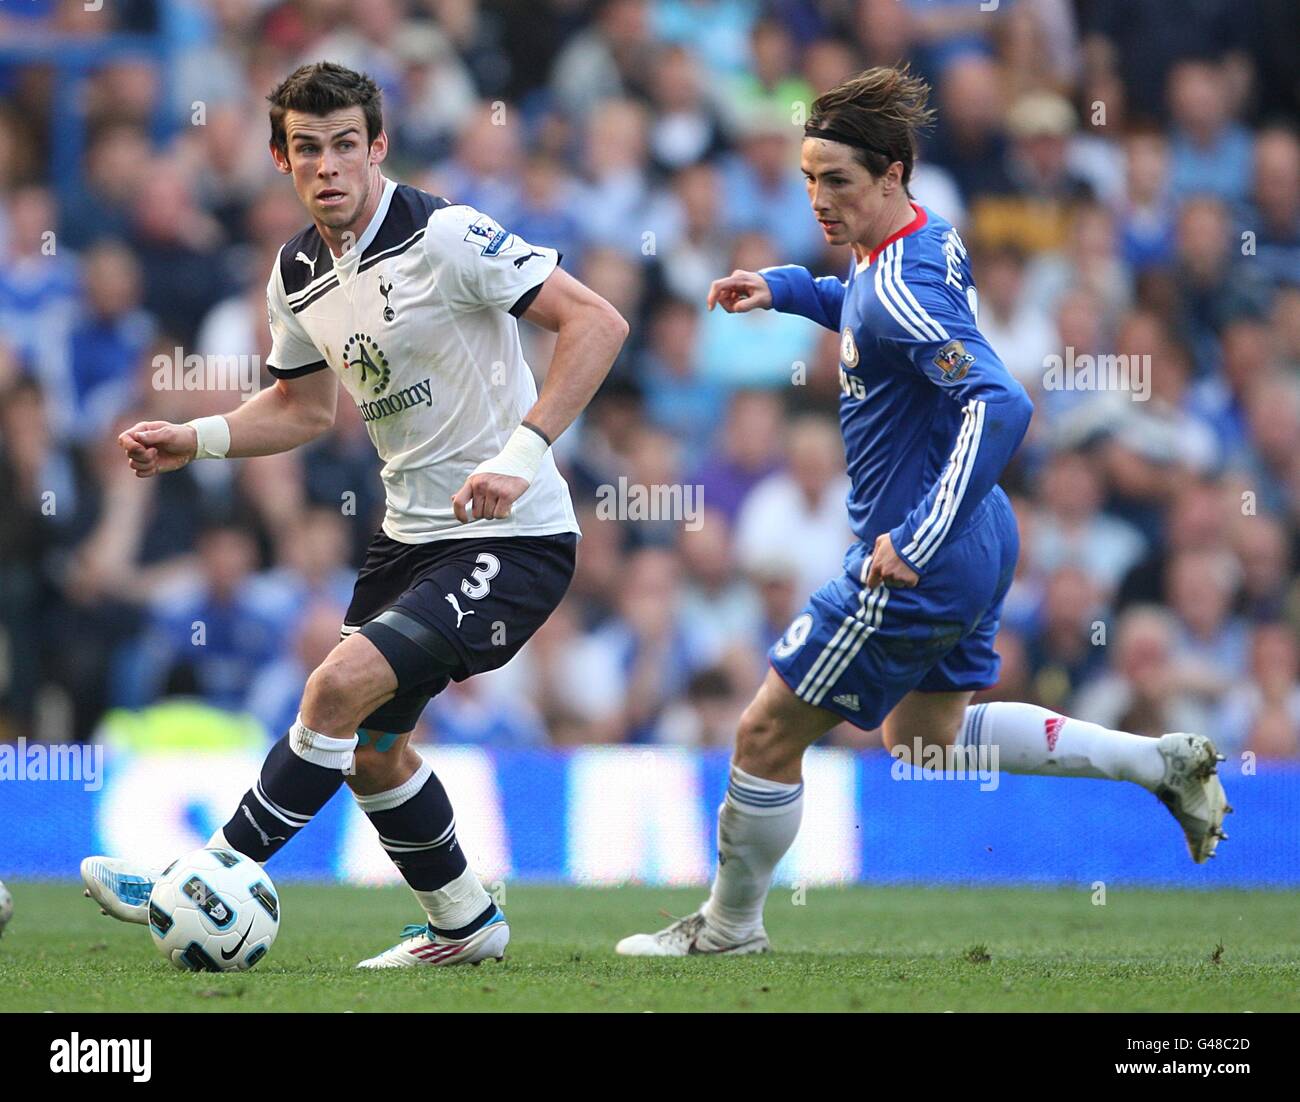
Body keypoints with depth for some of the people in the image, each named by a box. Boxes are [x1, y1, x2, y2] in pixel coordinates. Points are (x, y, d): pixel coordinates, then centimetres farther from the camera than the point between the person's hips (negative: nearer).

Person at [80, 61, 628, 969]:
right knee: (368, 743, 15)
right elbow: (305, 408, 22)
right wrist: (194, 441, 6)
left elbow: (598, 322, -21)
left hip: (512, 537, -9)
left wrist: (523, 452, -28)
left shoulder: (445, 236, -18)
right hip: (412, 531, 9)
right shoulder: (299, 275, 6)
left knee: (342, 686, -21)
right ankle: (465, 926, 33)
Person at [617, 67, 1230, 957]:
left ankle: (729, 927, 19)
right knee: (924, 737, 27)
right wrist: (786, 289, 16)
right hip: (975, 544, 10)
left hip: (918, 568, -10)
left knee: (768, 734, 2)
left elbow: (1001, 406, -35)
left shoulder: (902, 287, -25)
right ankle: (1161, 760, 24)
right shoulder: (927, 242, 4)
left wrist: (918, 541, -36)